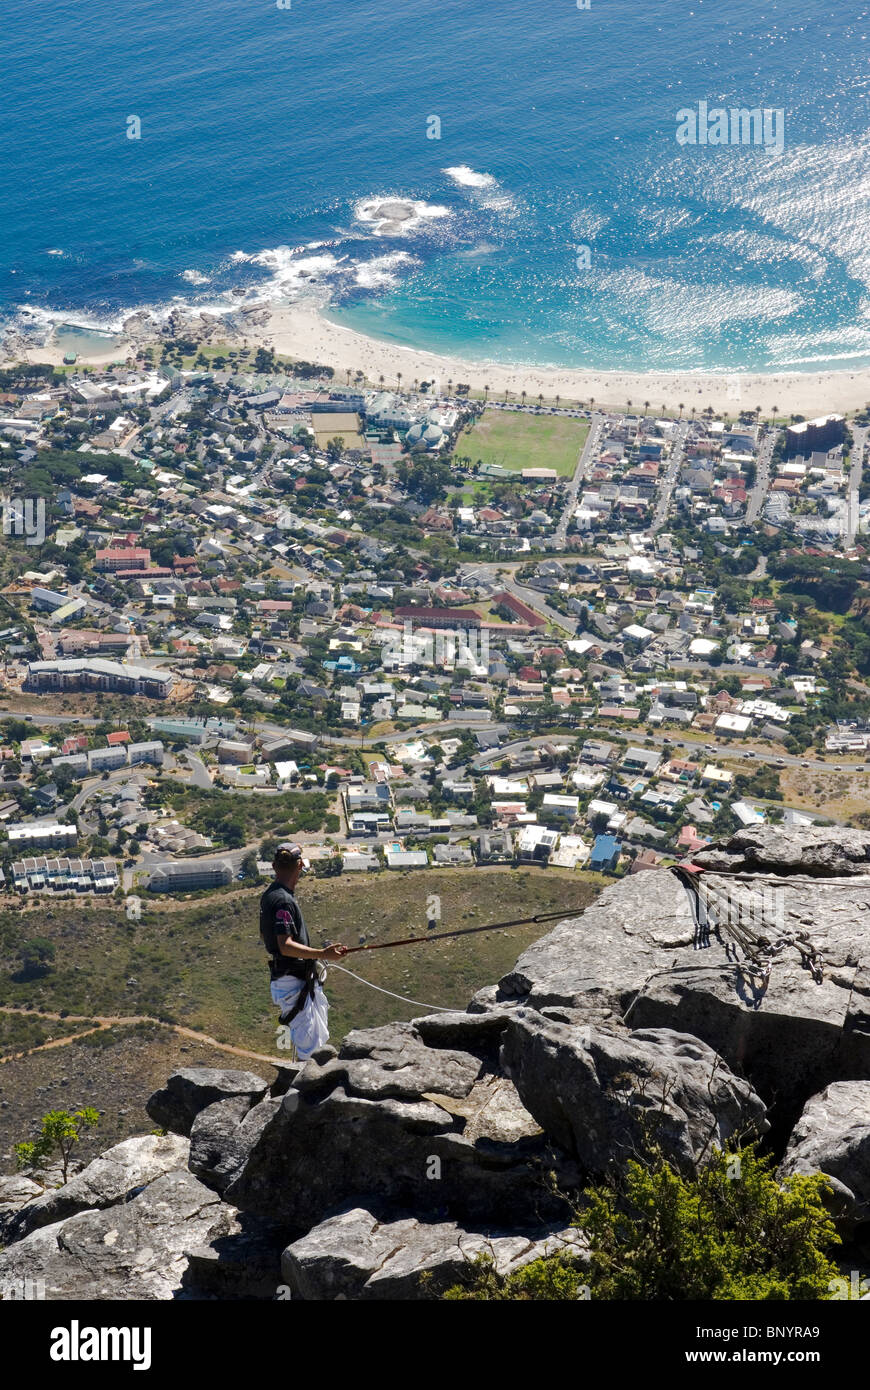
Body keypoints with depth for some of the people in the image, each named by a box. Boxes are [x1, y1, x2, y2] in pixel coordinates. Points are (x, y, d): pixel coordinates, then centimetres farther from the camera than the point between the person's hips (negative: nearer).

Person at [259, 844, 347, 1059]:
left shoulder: (269, 895, 9)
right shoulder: (283, 900, -22)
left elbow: (264, 936, 21)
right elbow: (286, 946, -29)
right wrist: (322, 954, -35)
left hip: (301, 980, 10)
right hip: (292, 983, -10)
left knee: (317, 1036, 22)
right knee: (309, 1044, -5)